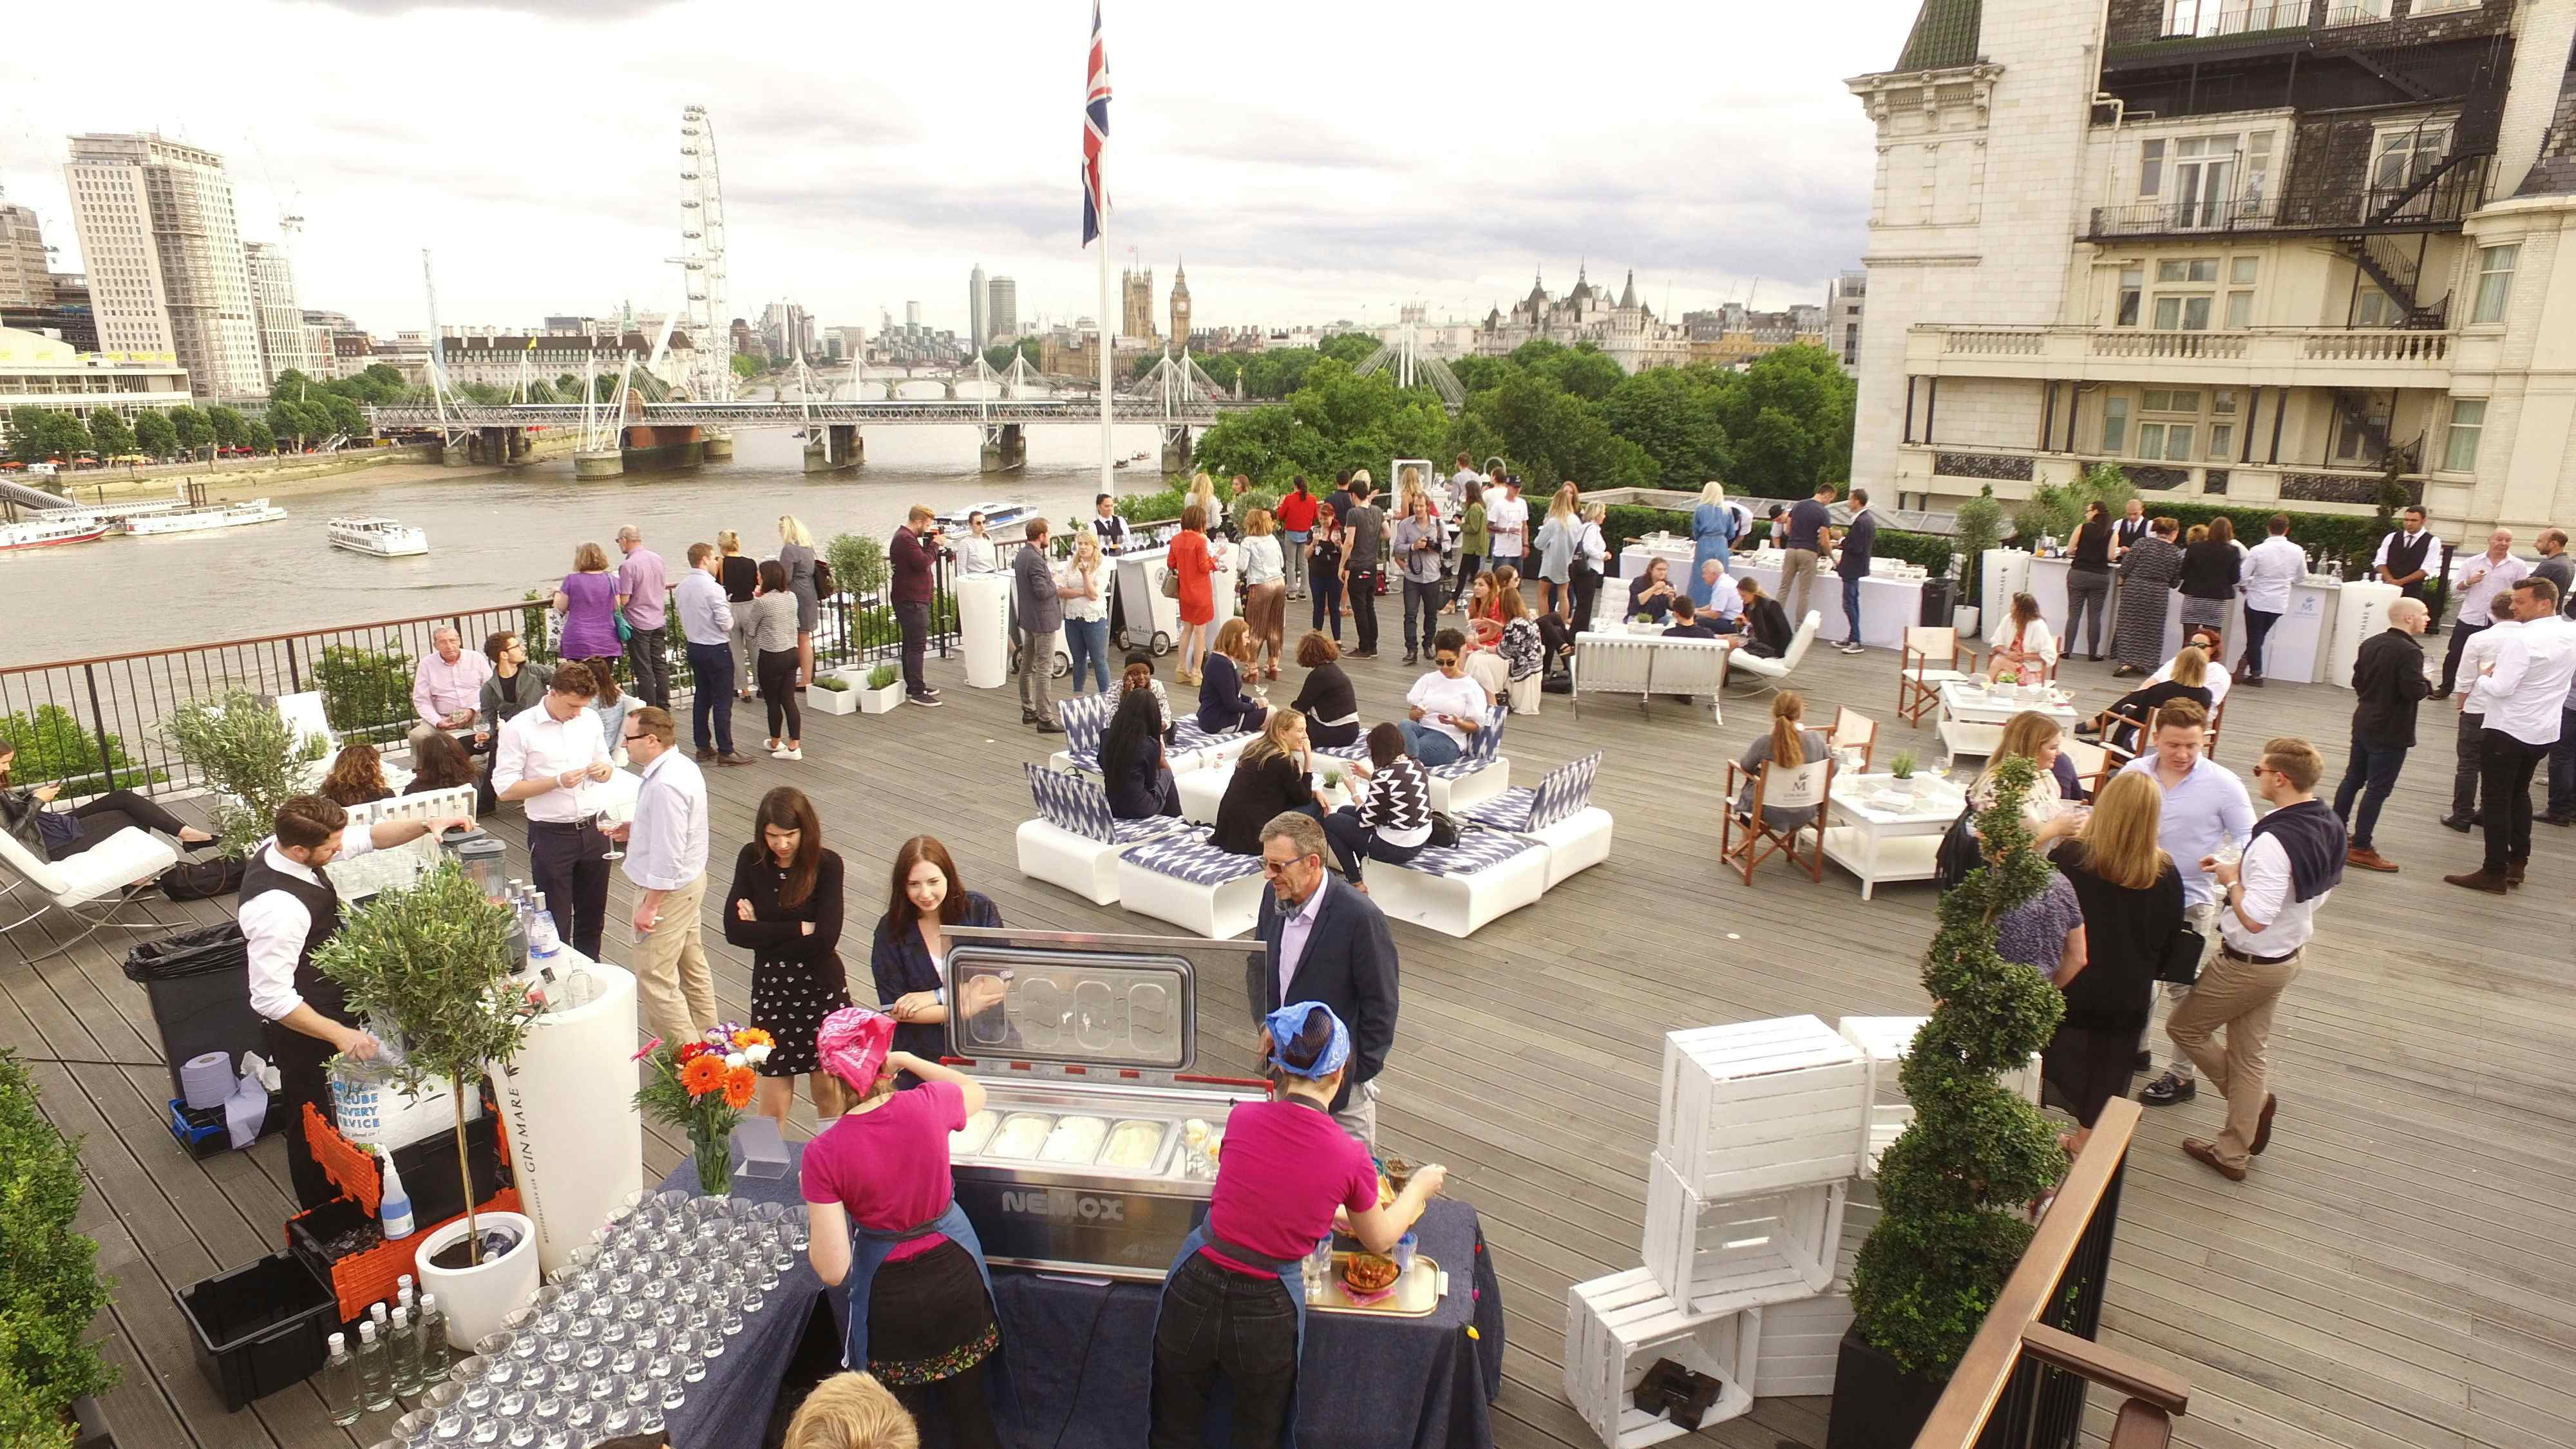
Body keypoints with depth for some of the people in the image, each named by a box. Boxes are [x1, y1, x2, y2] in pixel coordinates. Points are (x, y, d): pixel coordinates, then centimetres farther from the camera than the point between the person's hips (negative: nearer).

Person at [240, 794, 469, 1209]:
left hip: (329, 1001, 10)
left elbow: (368, 838, 3)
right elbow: (271, 998, -33)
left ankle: (336, 1199, 47)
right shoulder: (277, 908, -36)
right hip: (303, 1028, -10)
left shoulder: (281, 846, -10)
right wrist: (340, 1035, -31)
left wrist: (426, 826, -11)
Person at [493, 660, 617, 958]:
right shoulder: (519, 729, -11)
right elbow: (505, 788, -12)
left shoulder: (590, 718, 4)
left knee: (592, 917, 18)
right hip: (551, 836, -5)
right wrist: (557, 781, -22)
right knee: (556, 923, 6)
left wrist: (603, 770, -8)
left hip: (592, 830, 5)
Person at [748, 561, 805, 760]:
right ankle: (794, 746, 5)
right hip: (791, 653, 6)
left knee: (773, 702, 11)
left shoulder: (762, 602, -16)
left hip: (772, 657, -6)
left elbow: (751, 629, -4)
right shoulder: (792, 597, 2)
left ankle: (776, 743, 26)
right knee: (789, 700, 8)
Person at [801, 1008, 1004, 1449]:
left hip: (892, 1295, -2)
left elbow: (833, 1271, -19)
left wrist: (813, 1203, -4)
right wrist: (909, 1060, 11)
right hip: (956, 1275, 2)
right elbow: (976, 1091, 8)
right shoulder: (928, 1105, -19)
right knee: (970, 1407, 24)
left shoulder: (823, 1155, -23)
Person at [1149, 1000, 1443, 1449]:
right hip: (1267, 1317, -1)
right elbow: (1380, 1239, 5)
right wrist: (1420, 1186, 22)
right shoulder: (1351, 1159, -15)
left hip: (1194, 1295, 2)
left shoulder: (1243, 1119, -11)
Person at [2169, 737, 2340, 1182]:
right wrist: (2245, 873, 7)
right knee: (2248, 1053, 18)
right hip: (2287, 956, 9)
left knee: (2184, 1027, 12)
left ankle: (2255, 1100, 20)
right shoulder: (2330, 826, -1)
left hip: (2248, 964, -9)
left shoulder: (2274, 841, -31)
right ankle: (2232, 1153, 29)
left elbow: (2255, 918, -31)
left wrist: (2231, 879, -15)